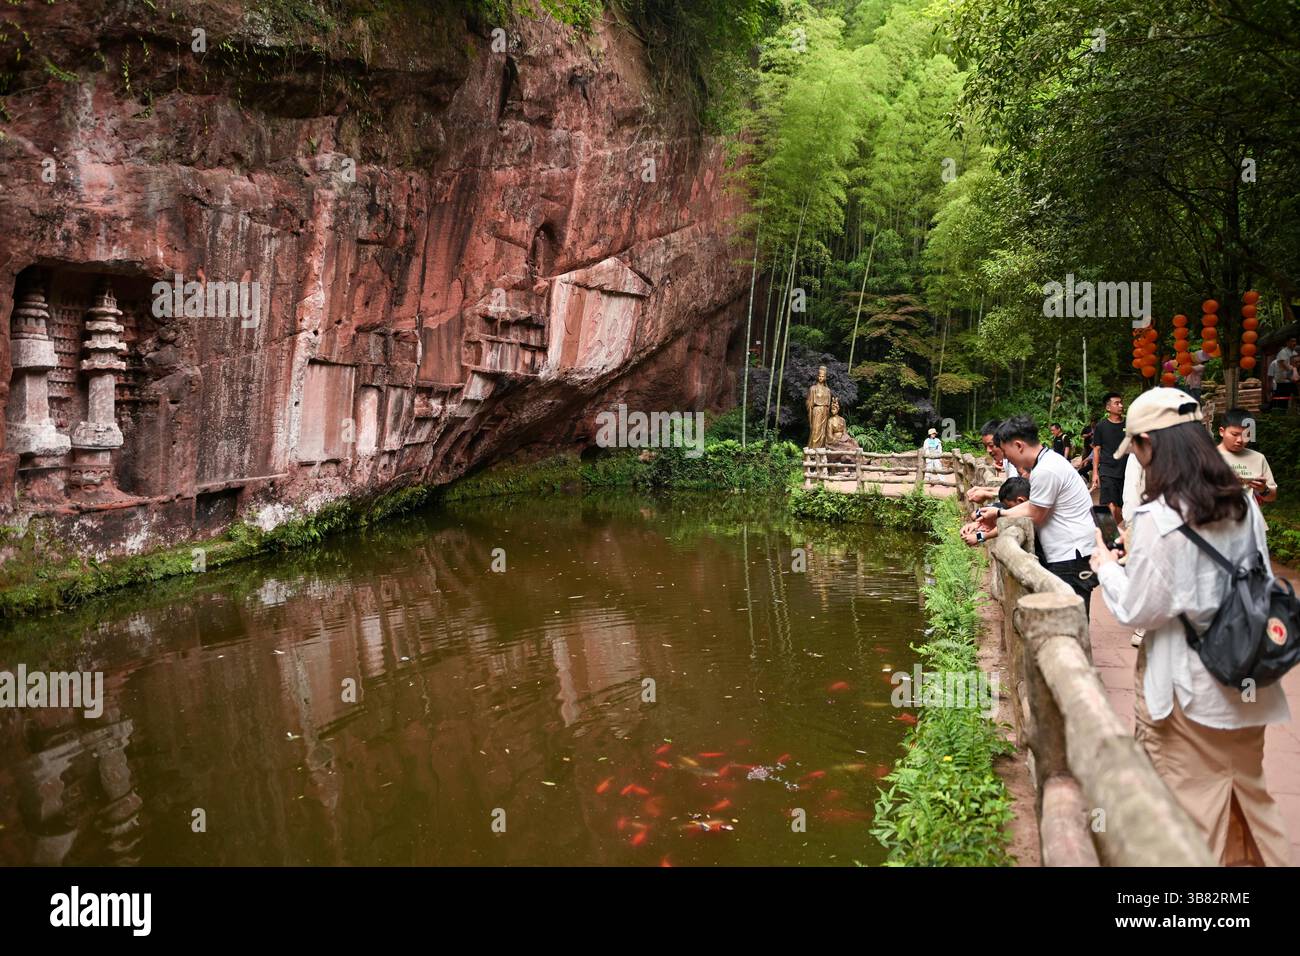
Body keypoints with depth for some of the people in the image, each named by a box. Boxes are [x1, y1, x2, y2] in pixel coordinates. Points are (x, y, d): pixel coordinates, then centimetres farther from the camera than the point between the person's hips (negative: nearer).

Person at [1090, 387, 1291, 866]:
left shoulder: (1158, 518, -22)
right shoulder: (1243, 503, -1)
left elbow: (1136, 611, -17)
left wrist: (1107, 566, 0)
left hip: (1188, 686, -6)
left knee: (1190, 797, 12)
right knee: (1247, 787, 24)